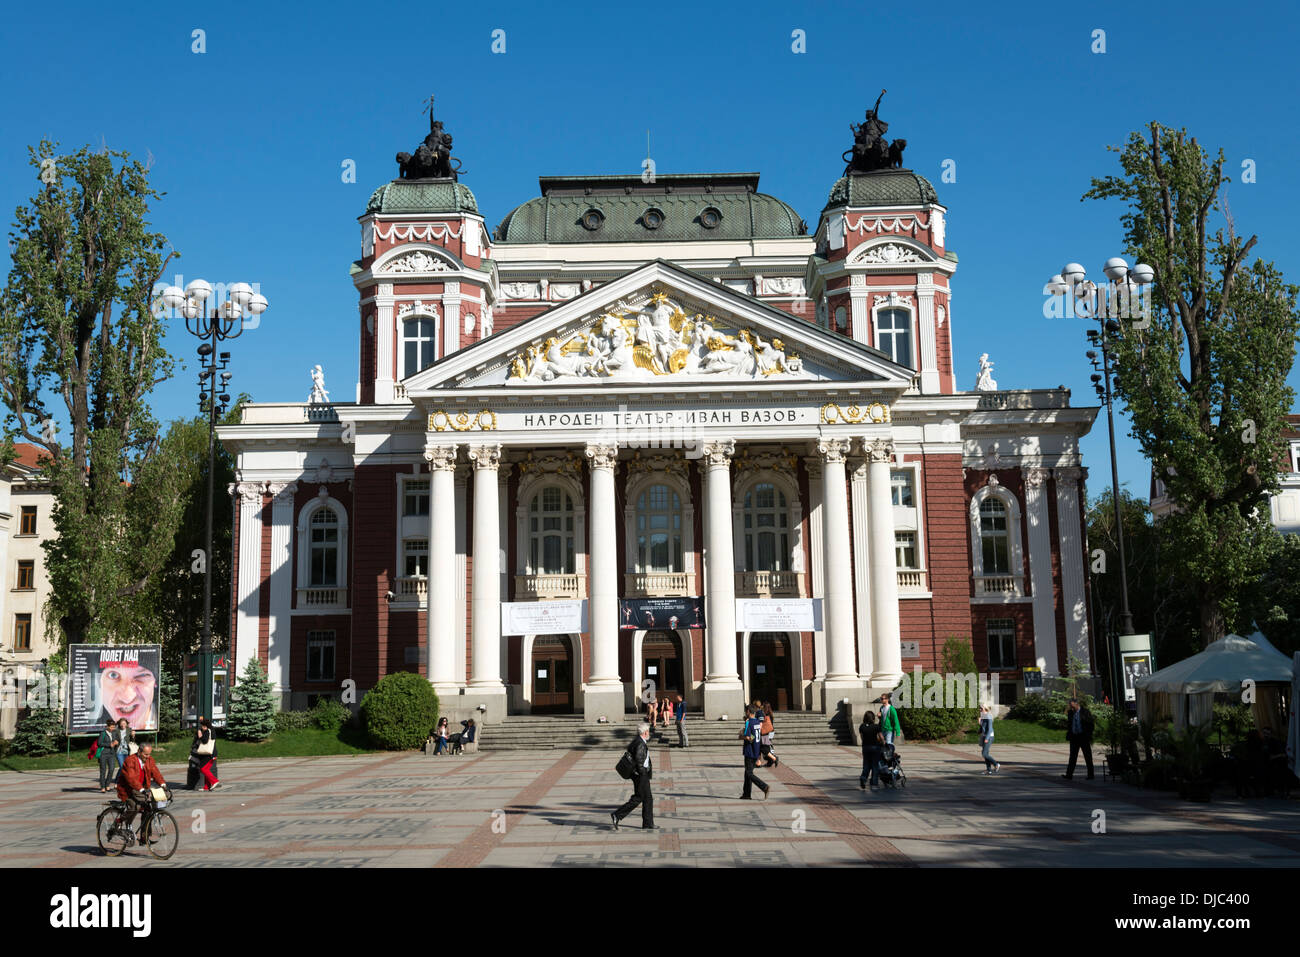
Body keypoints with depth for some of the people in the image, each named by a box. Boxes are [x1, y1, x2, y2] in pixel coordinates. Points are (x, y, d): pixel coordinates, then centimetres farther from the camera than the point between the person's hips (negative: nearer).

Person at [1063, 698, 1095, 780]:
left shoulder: (1085, 712, -6)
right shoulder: (1070, 712, 7)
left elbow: (1091, 723, -4)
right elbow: (1068, 724, 17)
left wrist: (1089, 735, -7)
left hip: (1084, 737, -4)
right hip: (1074, 737, 4)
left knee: (1088, 757, 4)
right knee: (1072, 756, 4)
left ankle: (1090, 775, 11)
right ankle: (1069, 774, 4)